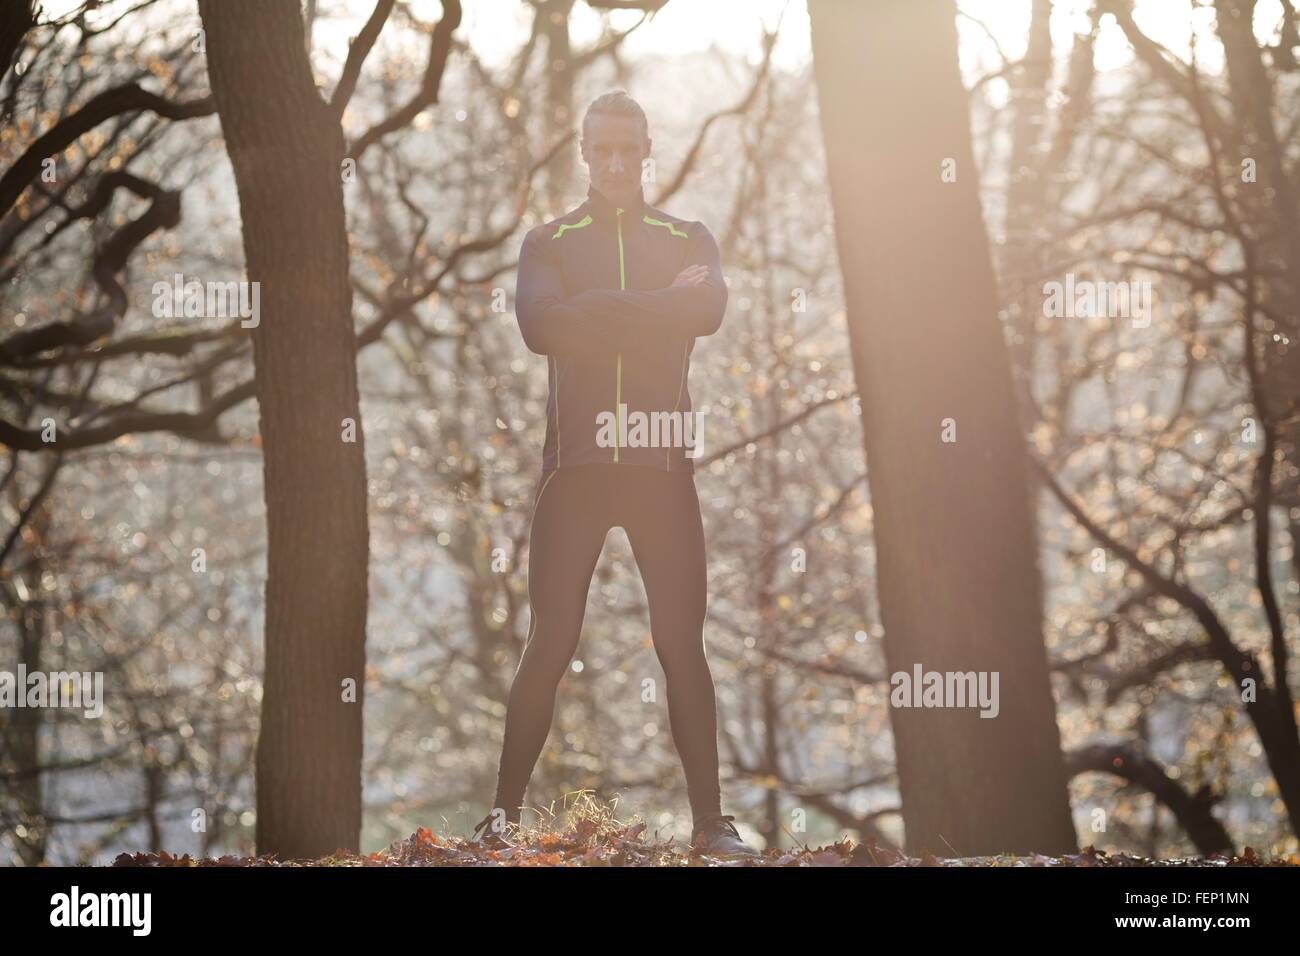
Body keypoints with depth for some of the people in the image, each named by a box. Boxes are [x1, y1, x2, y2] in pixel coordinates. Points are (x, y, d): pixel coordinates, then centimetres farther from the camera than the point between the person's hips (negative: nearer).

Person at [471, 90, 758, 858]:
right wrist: (657, 308, -13)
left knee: (683, 644, 0)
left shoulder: (689, 240, 10)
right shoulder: (550, 242, 9)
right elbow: (539, 324, -13)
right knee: (550, 642, -2)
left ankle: (710, 818, 3)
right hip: (576, 464, 0)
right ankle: (505, 814, 3)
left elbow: (709, 309, -13)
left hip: (662, 464, 1)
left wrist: (596, 310, -13)